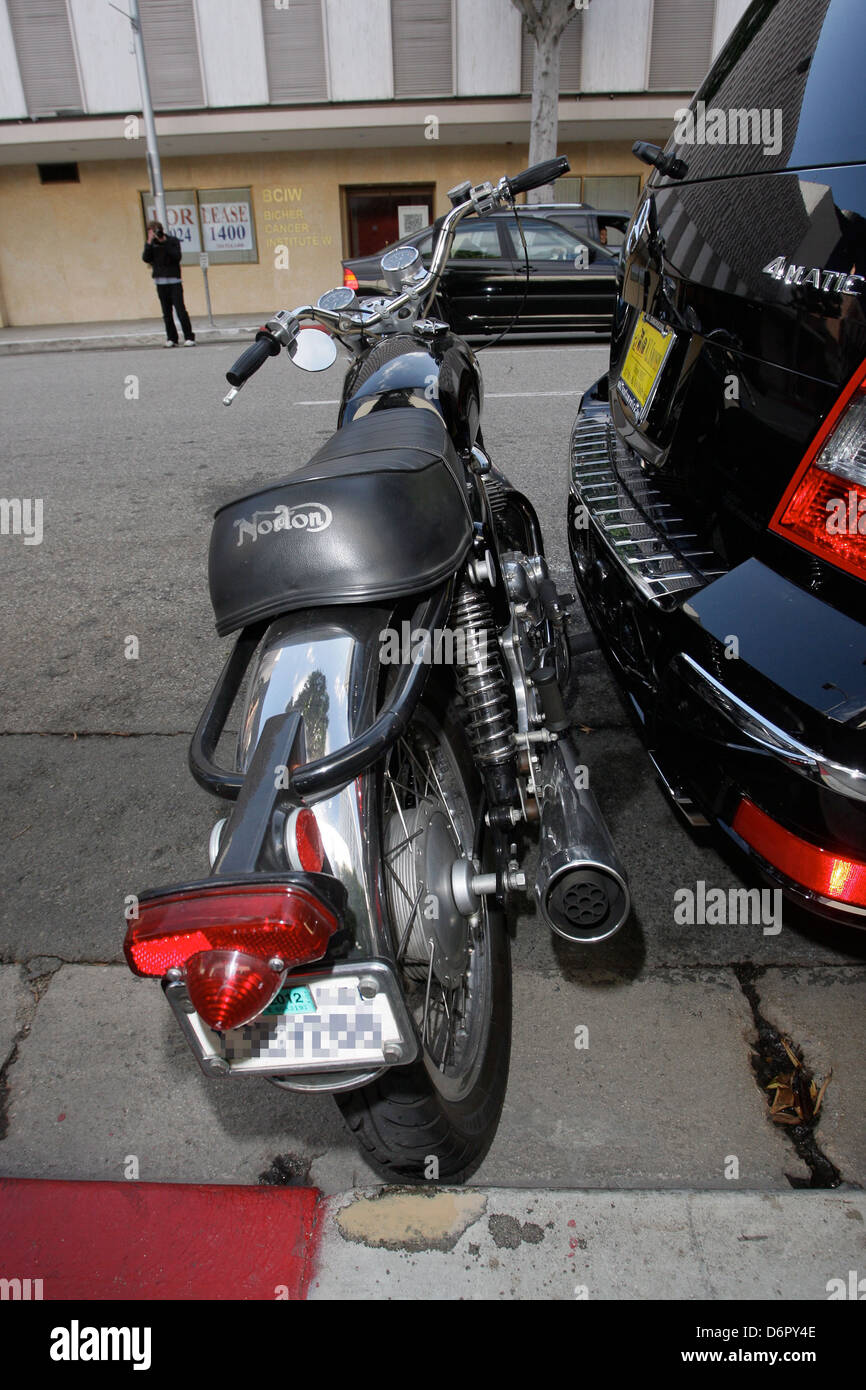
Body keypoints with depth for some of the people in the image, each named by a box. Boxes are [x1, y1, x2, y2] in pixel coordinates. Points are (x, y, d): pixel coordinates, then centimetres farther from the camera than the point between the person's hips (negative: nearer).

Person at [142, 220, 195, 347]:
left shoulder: (173, 240, 0)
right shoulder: (150, 243, 9)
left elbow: (177, 257, -13)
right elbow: (145, 258, -4)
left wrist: (164, 243, -17)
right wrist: (149, 242, -12)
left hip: (174, 280, -3)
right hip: (160, 282, 4)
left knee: (180, 310, -11)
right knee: (166, 312, 5)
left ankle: (189, 338, -9)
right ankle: (171, 339, 10)